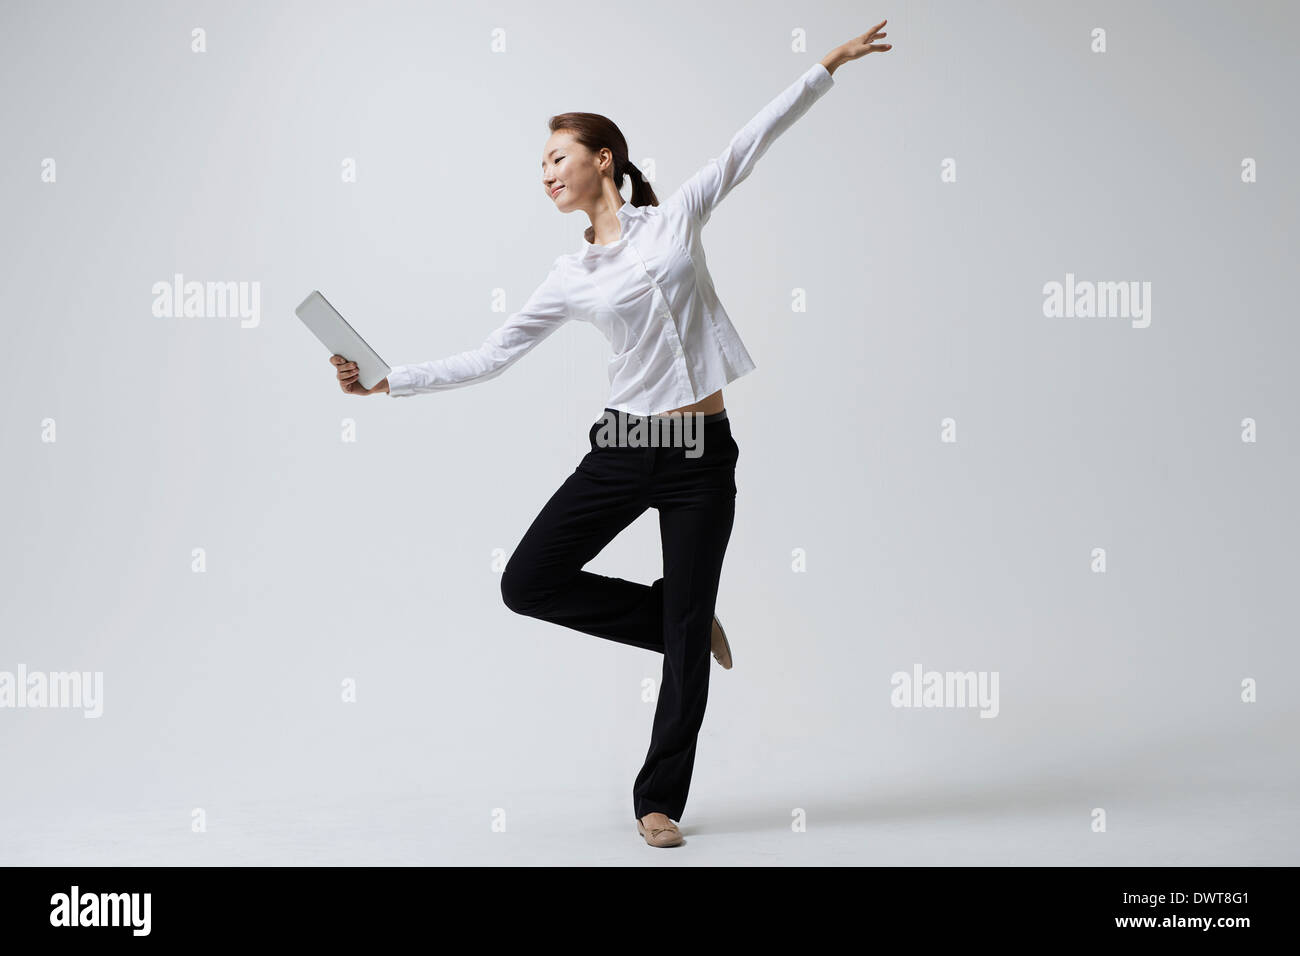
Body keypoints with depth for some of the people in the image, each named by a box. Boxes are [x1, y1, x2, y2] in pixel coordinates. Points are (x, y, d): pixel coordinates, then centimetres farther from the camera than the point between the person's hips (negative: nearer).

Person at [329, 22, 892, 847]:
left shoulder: (678, 216, 3)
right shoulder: (571, 278, 6)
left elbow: (754, 139, 5)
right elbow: (489, 359, 6)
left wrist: (829, 65, 3)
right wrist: (384, 381, 1)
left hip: (703, 453, -2)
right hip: (624, 448, 2)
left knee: (686, 634, 3)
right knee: (529, 583, -5)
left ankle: (660, 800, 19)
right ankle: (683, 622, 15)